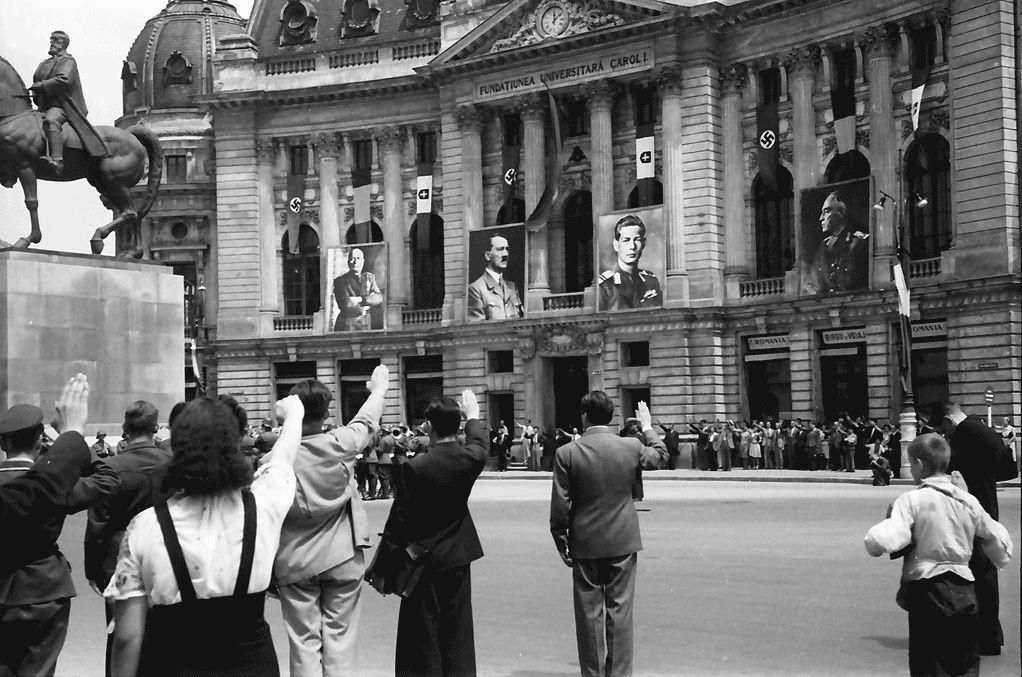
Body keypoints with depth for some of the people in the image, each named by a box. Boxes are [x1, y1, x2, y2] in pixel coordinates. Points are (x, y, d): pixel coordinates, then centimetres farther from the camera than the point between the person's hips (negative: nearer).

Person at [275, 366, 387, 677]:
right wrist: (379, 387, 30)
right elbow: (367, 420, 10)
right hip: (342, 558, 1)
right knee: (339, 638, 9)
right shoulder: (340, 445, -11)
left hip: (295, 563, -1)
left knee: (304, 641, 5)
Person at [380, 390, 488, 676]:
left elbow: (400, 518, -15)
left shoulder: (413, 467, -19)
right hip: (458, 558, 4)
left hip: (423, 560, -4)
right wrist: (472, 416, 36)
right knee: (458, 632, 13)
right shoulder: (469, 459, -8)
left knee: (423, 634, 6)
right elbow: (479, 445, 18)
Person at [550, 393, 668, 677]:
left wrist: (562, 543, 3)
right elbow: (661, 456, 17)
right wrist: (647, 428, 31)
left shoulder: (566, 453, -11)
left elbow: (560, 506, -8)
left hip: (585, 546, -1)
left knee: (589, 613, 8)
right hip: (623, 542, 1)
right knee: (620, 612, 8)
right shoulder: (631, 447, -6)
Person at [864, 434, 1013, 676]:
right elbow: (999, 540, 16)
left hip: (928, 592, -4)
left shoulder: (912, 499, -10)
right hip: (964, 591, 4)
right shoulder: (968, 501, 4)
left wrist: (889, 519, -1)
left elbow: (878, 543, -21)